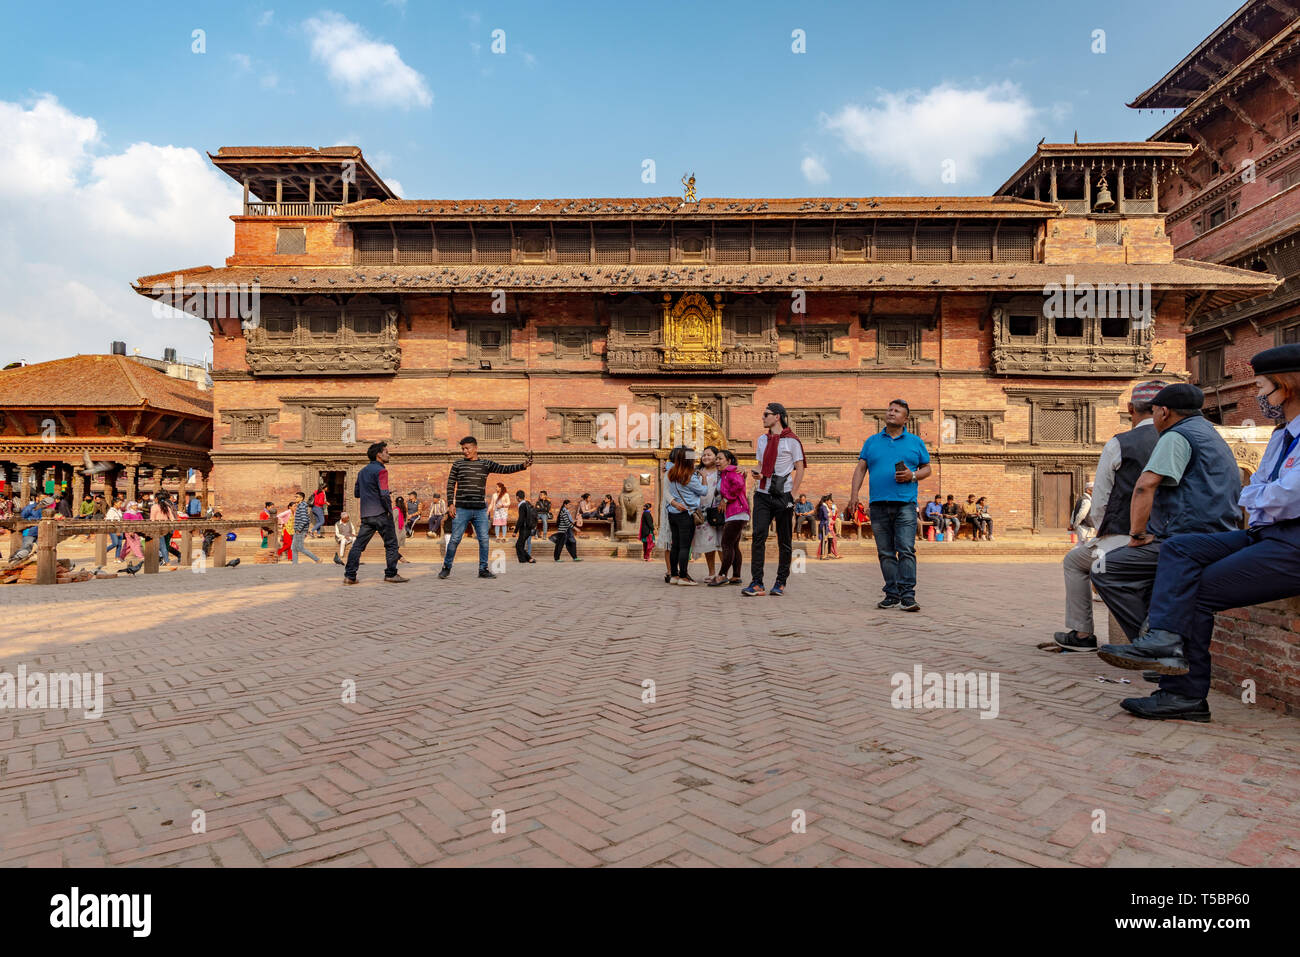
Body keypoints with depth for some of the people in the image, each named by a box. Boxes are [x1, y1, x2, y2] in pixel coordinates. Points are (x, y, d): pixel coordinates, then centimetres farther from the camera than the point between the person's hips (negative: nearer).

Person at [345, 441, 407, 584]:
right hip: (380, 513, -7)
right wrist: (389, 509, -9)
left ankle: (349, 575, 4)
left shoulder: (362, 471, 17)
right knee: (391, 544, 3)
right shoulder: (380, 470, -9)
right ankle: (391, 574, 5)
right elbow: (384, 494, -19)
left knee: (358, 544, 7)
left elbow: (356, 493, 22)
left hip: (366, 514, 8)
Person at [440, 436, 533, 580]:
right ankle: (446, 567, 15)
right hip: (461, 509, -2)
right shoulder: (457, 465, 6)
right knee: (455, 539, 0)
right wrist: (451, 504, -3)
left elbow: (504, 469, 2)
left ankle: (483, 569, 9)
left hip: (480, 509, 2)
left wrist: (522, 466, -12)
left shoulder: (486, 464, 9)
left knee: (484, 539, 0)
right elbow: (450, 485, 6)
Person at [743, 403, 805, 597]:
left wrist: (793, 494, -8)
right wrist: (757, 472, -1)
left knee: (784, 540, 4)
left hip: (783, 494, -4)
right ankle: (757, 583, -7)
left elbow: (800, 469, -1)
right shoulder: (762, 440, 16)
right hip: (762, 494, 4)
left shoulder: (791, 440, -1)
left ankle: (780, 583, 14)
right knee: (758, 535, -8)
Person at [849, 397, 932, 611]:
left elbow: (927, 468, 15)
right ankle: (892, 595, 10)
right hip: (878, 504, 2)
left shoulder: (915, 442, 13)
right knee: (885, 552, 4)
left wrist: (913, 476, -6)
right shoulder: (872, 442, 16)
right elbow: (860, 469, 11)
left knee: (906, 550, -11)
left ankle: (907, 595, -12)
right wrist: (854, 493, -1)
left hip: (905, 504, -2)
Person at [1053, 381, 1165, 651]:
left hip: (1125, 541, -5)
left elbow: (1098, 503, -3)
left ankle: (1081, 634, 22)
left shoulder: (1118, 445, -7)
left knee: (1074, 560, 22)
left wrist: (1103, 536, 14)